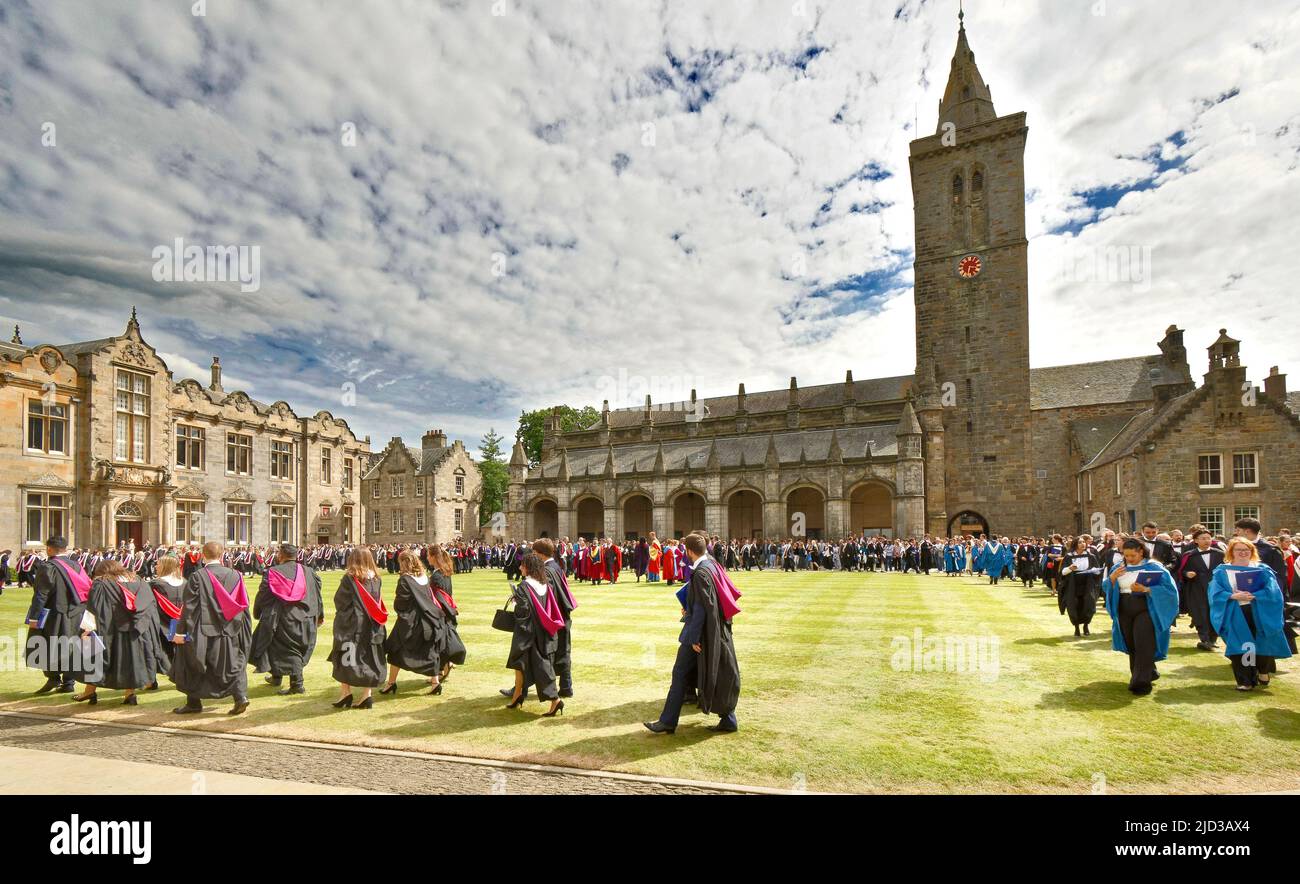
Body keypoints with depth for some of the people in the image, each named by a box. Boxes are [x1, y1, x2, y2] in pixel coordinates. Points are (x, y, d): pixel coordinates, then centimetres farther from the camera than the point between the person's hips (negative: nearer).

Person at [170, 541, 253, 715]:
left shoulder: (197, 576, -10)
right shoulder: (235, 575, 0)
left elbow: (188, 606, -10)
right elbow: (243, 605, 6)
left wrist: (180, 632, -5)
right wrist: (245, 632, 16)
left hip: (202, 632, -2)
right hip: (230, 632, 3)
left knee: (193, 668, 17)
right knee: (233, 666, 11)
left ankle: (194, 703, 25)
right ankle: (241, 696, -6)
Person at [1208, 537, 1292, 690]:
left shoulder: (1262, 569, 8)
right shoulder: (1222, 571, 6)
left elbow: (1272, 591, -4)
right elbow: (1215, 592, -3)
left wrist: (1253, 595, -18)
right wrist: (1233, 596, -20)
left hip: (1260, 614, 1)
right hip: (1235, 615, 0)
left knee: (1262, 645, 0)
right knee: (1240, 648, -3)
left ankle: (1263, 672, 28)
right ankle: (1244, 681, 5)